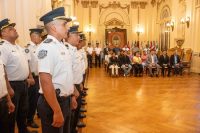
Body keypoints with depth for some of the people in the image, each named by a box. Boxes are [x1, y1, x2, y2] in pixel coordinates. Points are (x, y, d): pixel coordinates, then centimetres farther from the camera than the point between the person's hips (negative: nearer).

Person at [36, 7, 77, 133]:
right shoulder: (46, 47, -21)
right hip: (53, 103, -9)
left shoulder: (62, 46, 9)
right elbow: (46, 82, -27)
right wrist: (57, 111, -26)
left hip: (65, 100, 9)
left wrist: (72, 95, 21)